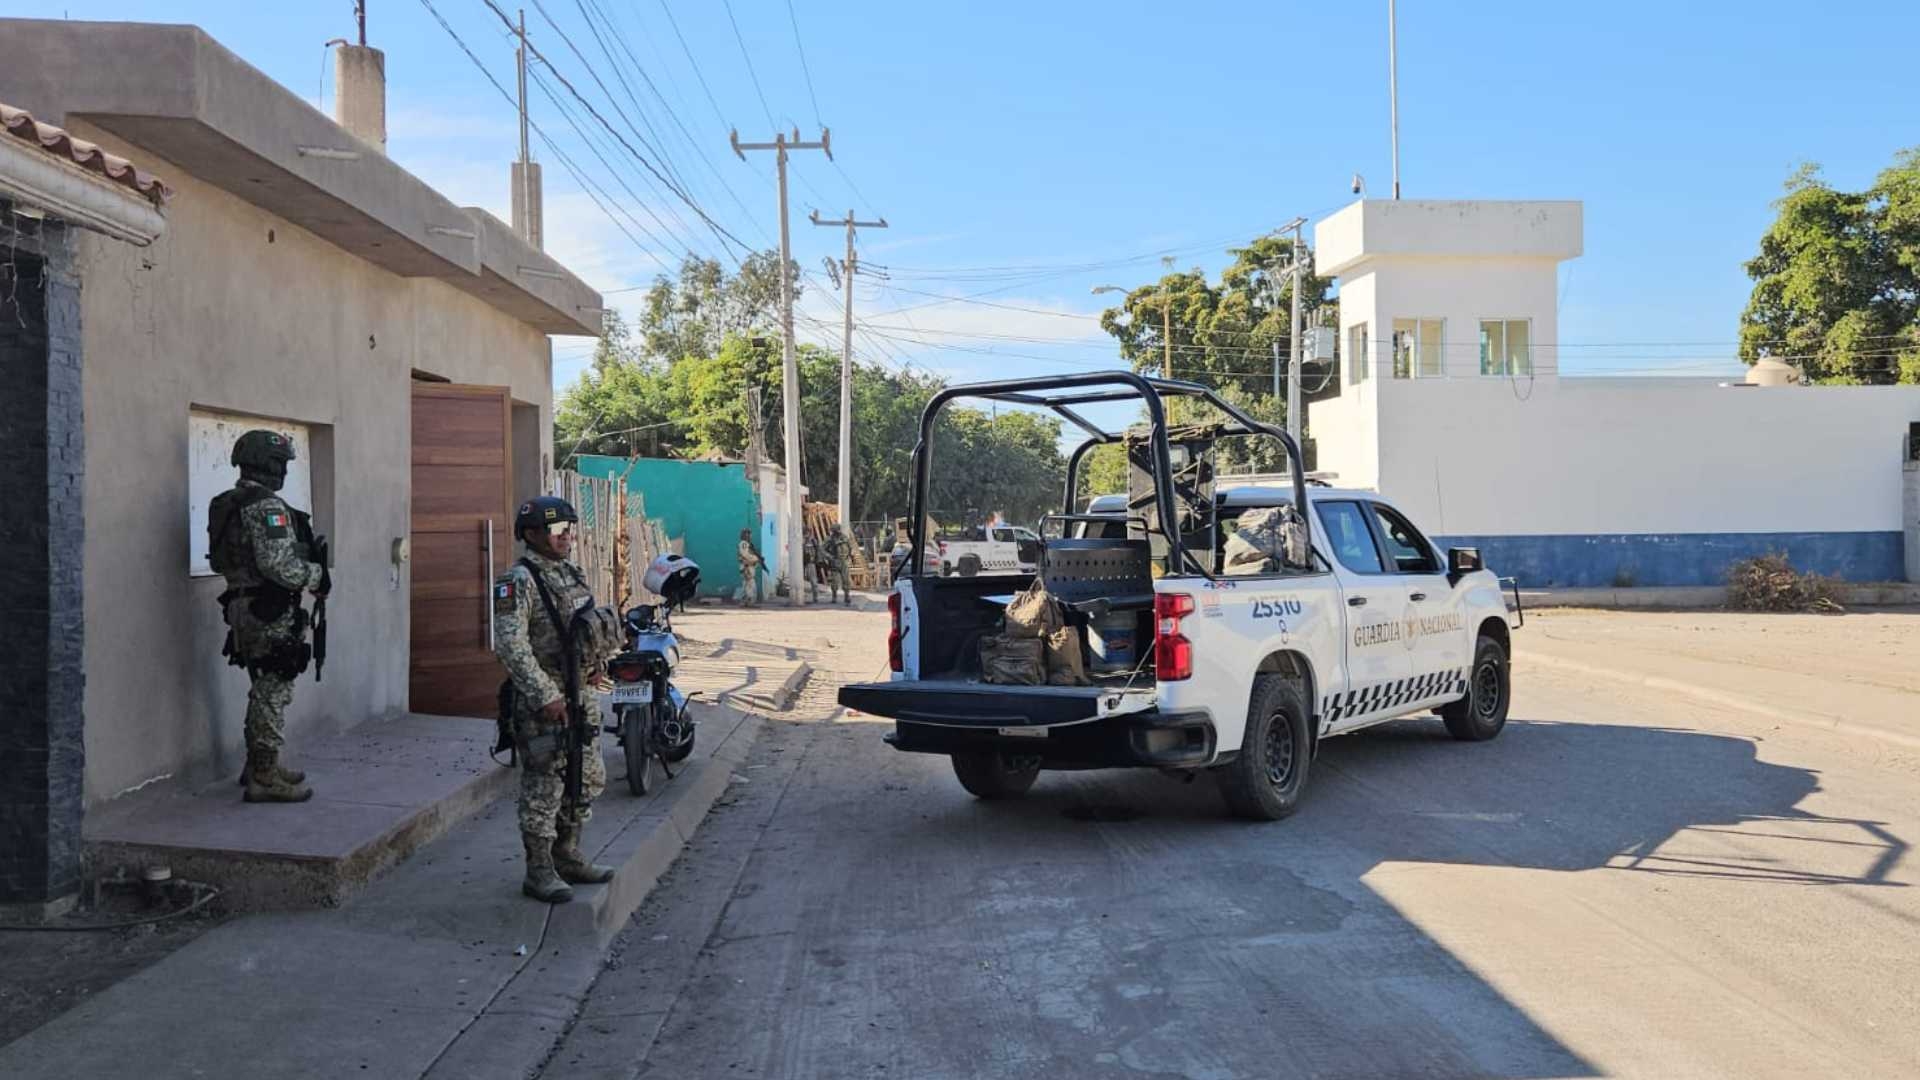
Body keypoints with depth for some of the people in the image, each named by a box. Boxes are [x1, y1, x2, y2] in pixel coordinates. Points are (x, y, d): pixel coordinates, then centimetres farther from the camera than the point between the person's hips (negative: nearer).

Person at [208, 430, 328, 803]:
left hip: (242, 605, 10)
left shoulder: (226, 505, 13)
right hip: (271, 613, -10)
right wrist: (316, 577, -10)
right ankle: (265, 777, 1)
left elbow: (221, 561, 19)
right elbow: (277, 564, -26)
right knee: (273, 692, -3)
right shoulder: (267, 506, -17)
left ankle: (259, 765, 28)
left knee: (265, 690, 20)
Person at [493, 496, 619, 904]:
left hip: (581, 694, 9)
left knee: (588, 780, 15)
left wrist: (599, 656, 7)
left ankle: (568, 857, 28)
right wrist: (545, 696, -24)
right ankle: (539, 873, 9)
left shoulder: (572, 574, 13)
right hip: (541, 700, -9)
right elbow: (510, 644, -22)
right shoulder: (518, 581, -14)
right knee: (543, 788, -1)